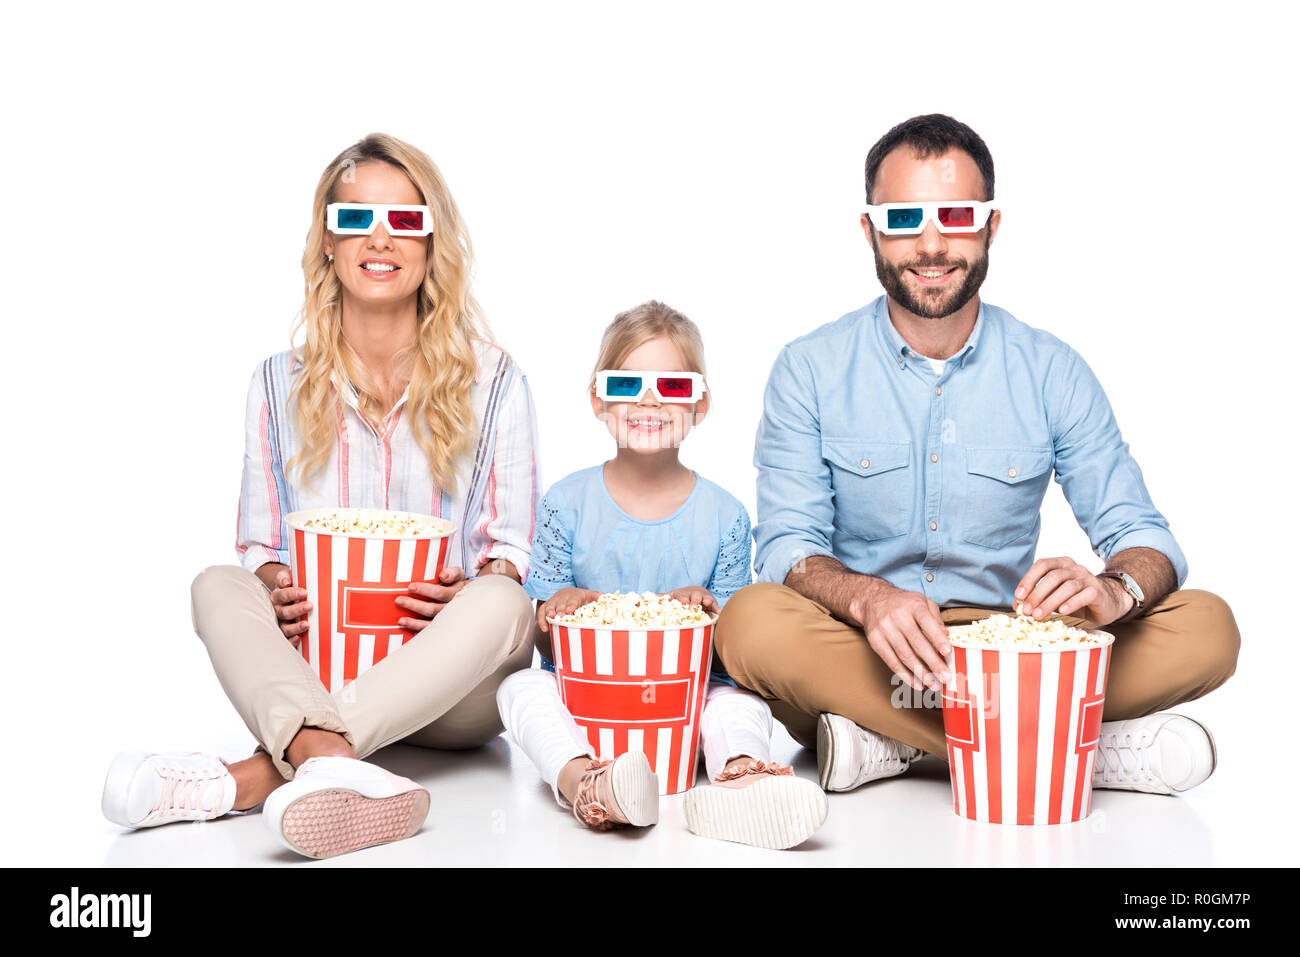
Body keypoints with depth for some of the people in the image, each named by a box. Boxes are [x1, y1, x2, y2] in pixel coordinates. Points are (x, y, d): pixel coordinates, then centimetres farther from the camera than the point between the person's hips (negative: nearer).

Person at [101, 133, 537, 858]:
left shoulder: (492, 381, 5)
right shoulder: (282, 384, 11)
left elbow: (514, 551, 4)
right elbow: (261, 542, 11)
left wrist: (469, 592, -19)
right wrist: (273, 588, -13)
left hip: (455, 692, -1)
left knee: (500, 604, -33)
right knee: (219, 587, -25)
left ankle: (259, 773, -45)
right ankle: (330, 765, -55)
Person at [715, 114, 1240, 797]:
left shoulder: (1052, 373, 3)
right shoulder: (808, 370, 0)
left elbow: (1140, 534, 1)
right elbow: (787, 547, -7)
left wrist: (1116, 590, -25)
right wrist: (868, 598, -30)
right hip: (859, 645, -1)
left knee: (1208, 628, -20)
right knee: (753, 623, -33)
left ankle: (889, 738, -24)